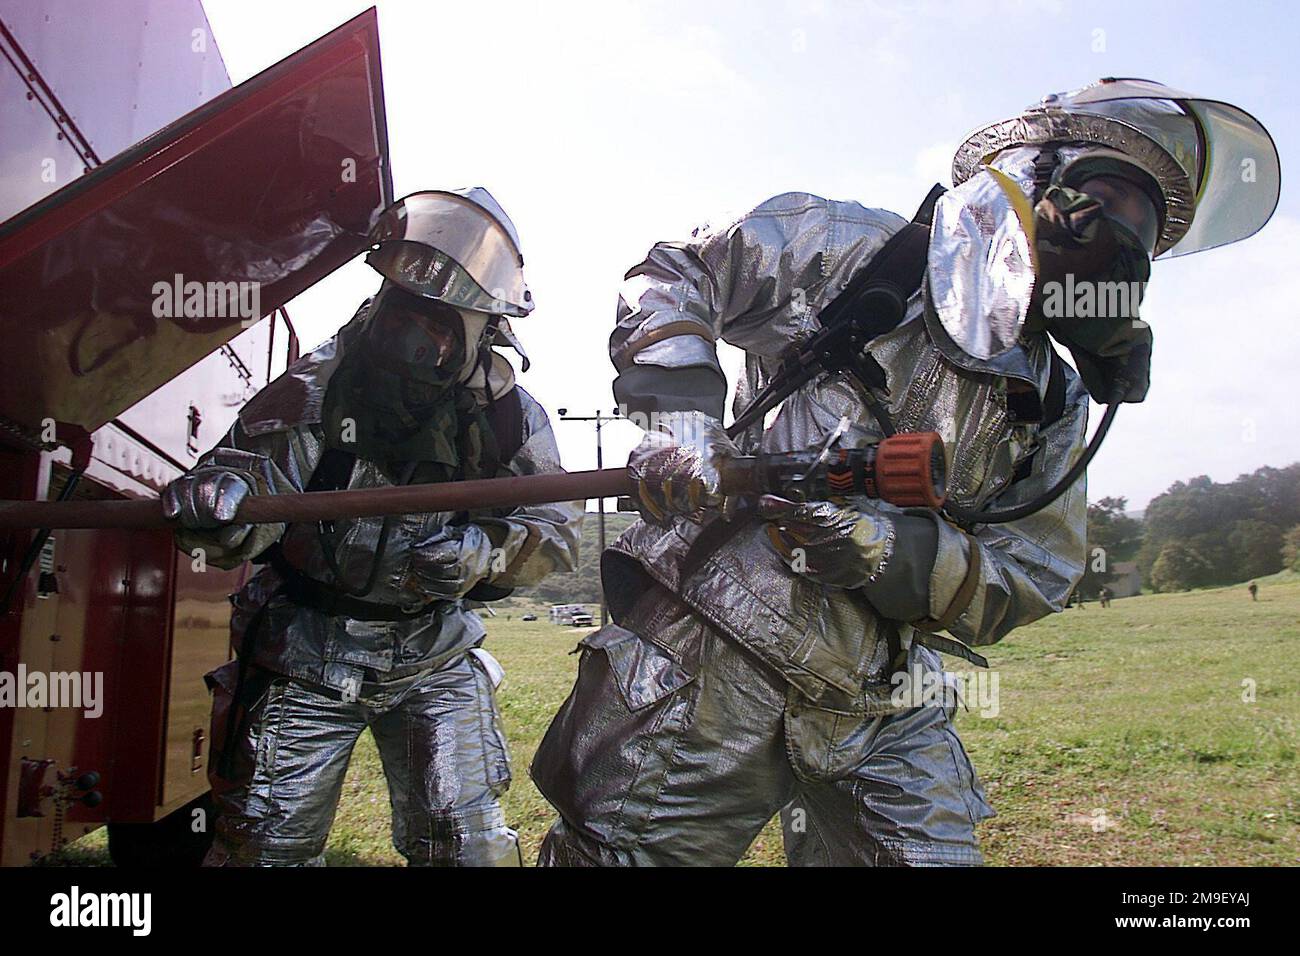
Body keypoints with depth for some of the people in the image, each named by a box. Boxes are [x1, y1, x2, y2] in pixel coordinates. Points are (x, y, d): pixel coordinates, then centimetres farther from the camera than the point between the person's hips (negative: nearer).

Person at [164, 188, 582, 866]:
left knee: (469, 844, 0)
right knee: (267, 843, 9)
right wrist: (218, 504, -44)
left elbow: (556, 530, -10)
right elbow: (251, 465, -20)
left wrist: (478, 552, -30)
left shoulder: (509, 415, -9)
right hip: (308, 652, 0)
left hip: (434, 657, 1)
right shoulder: (322, 385, -13)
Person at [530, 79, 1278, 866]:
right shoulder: (858, 251, -1)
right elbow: (671, 277, 3)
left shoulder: (1053, 406, 12)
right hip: (707, 658, -4)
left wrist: (906, 553, -15)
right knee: (624, 847, 4)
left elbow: (1035, 576, 6)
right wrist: (678, 408, -16)